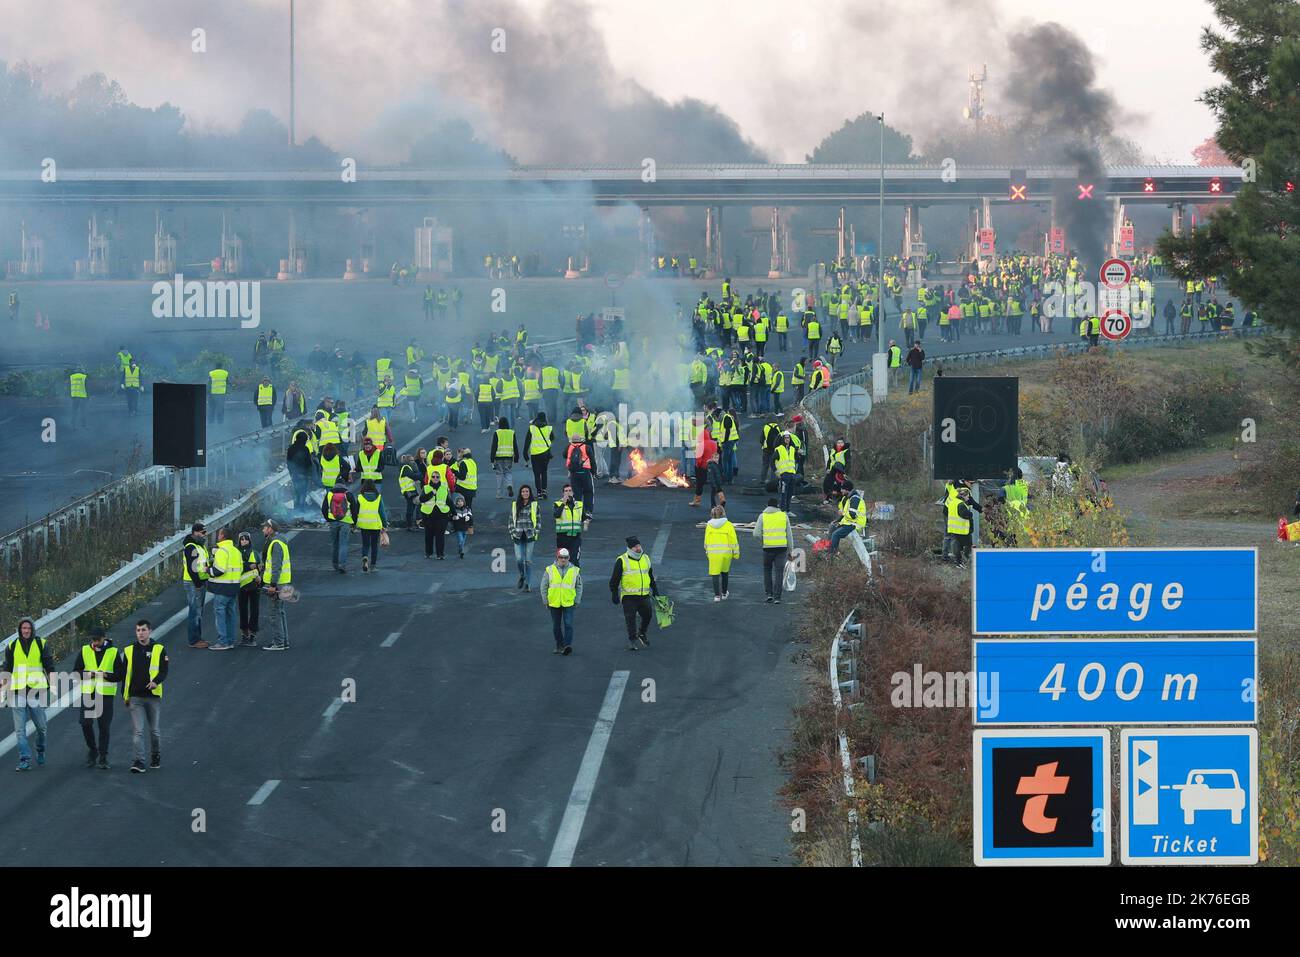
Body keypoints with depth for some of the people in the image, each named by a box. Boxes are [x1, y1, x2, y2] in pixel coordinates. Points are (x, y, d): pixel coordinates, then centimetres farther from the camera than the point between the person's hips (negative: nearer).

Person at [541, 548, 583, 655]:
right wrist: (545, 601, 4)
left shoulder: (575, 571, 2)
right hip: (554, 603, 2)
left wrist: (577, 601, 4)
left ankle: (568, 645, -15)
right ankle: (559, 646, 20)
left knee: (568, 625, -12)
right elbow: (544, 586, 8)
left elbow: (579, 586, 10)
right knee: (556, 626, 9)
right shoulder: (550, 570, 1)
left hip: (568, 603, -2)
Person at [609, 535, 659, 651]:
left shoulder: (646, 558, 12)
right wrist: (614, 594, -6)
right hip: (629, 596, -5)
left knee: (647, 615, 8)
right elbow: (615, 579, -2)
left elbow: (651, 577, 23)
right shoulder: (622, 561, -5)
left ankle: (641, 634, 32)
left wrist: (655, 591, 23)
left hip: (644, 595, 5)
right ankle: (632, 640, 3)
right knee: (631, 619, -4)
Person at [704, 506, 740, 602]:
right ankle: (724, 593, 30)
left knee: (715, 573, 4)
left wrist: (707, 551, 19)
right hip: (726, 552, 1)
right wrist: (736, 553, 4)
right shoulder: (728, 525, -6)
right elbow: (733, 540, -5)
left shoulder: (709, 525, -2)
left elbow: (706, 540, 5)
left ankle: (717, 595, -5)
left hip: (713, 552, -1)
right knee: (725, 572, 20)